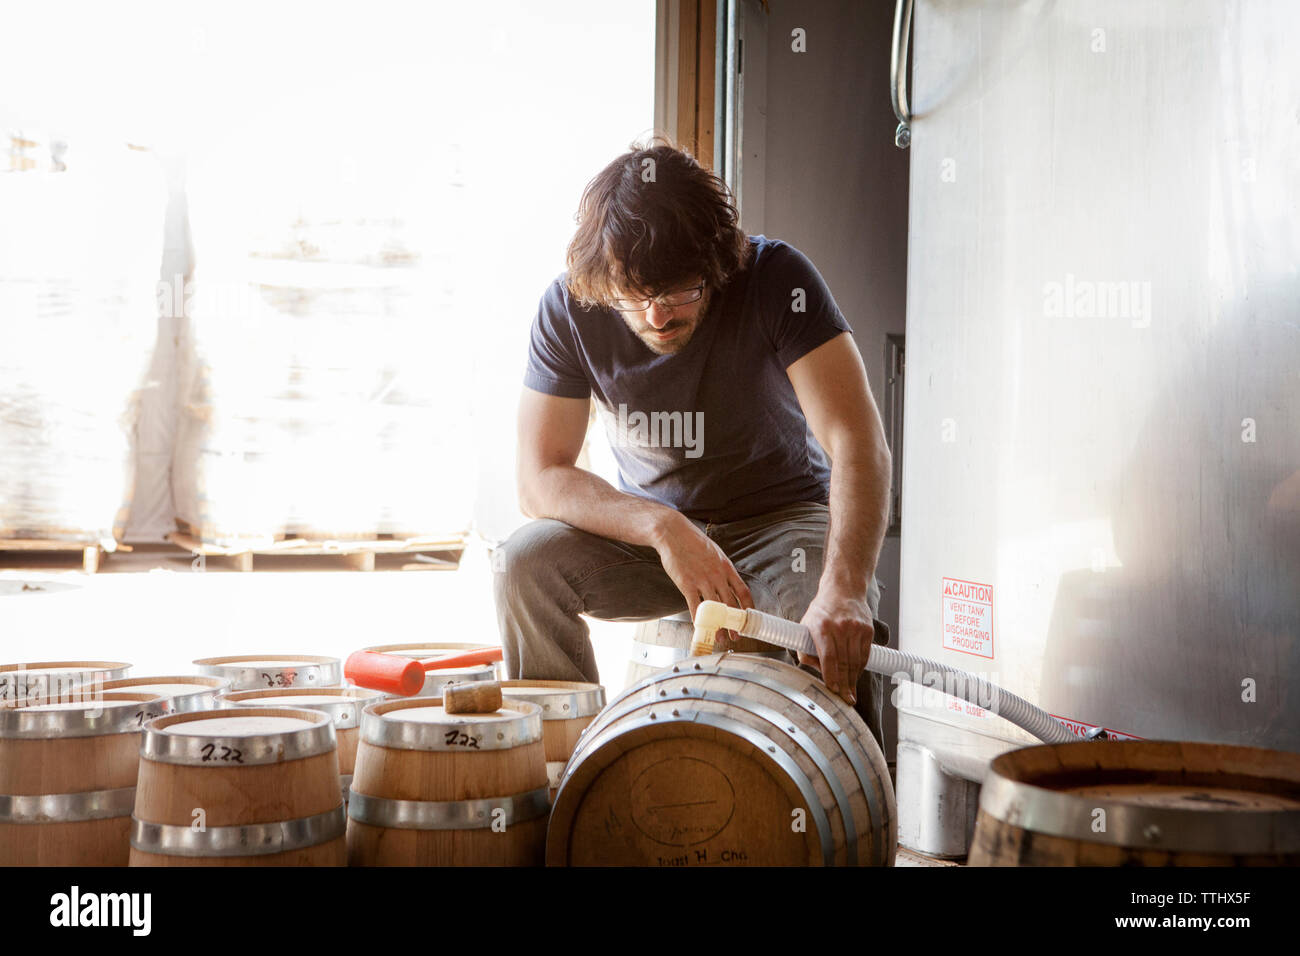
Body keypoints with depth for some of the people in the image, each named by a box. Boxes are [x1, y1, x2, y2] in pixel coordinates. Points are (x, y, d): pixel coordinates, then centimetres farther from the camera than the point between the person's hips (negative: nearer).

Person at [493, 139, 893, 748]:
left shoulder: (776, 279, -23)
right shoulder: (569, 309, -16)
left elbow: (857, 440, -33)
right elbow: (540, 479, -17)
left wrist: (843, 590, -49)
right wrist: (663, 527, -34)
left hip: (781, 519, -2)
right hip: (649, 527, 3)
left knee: (840, 625, -34)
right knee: (525, 561, -24)